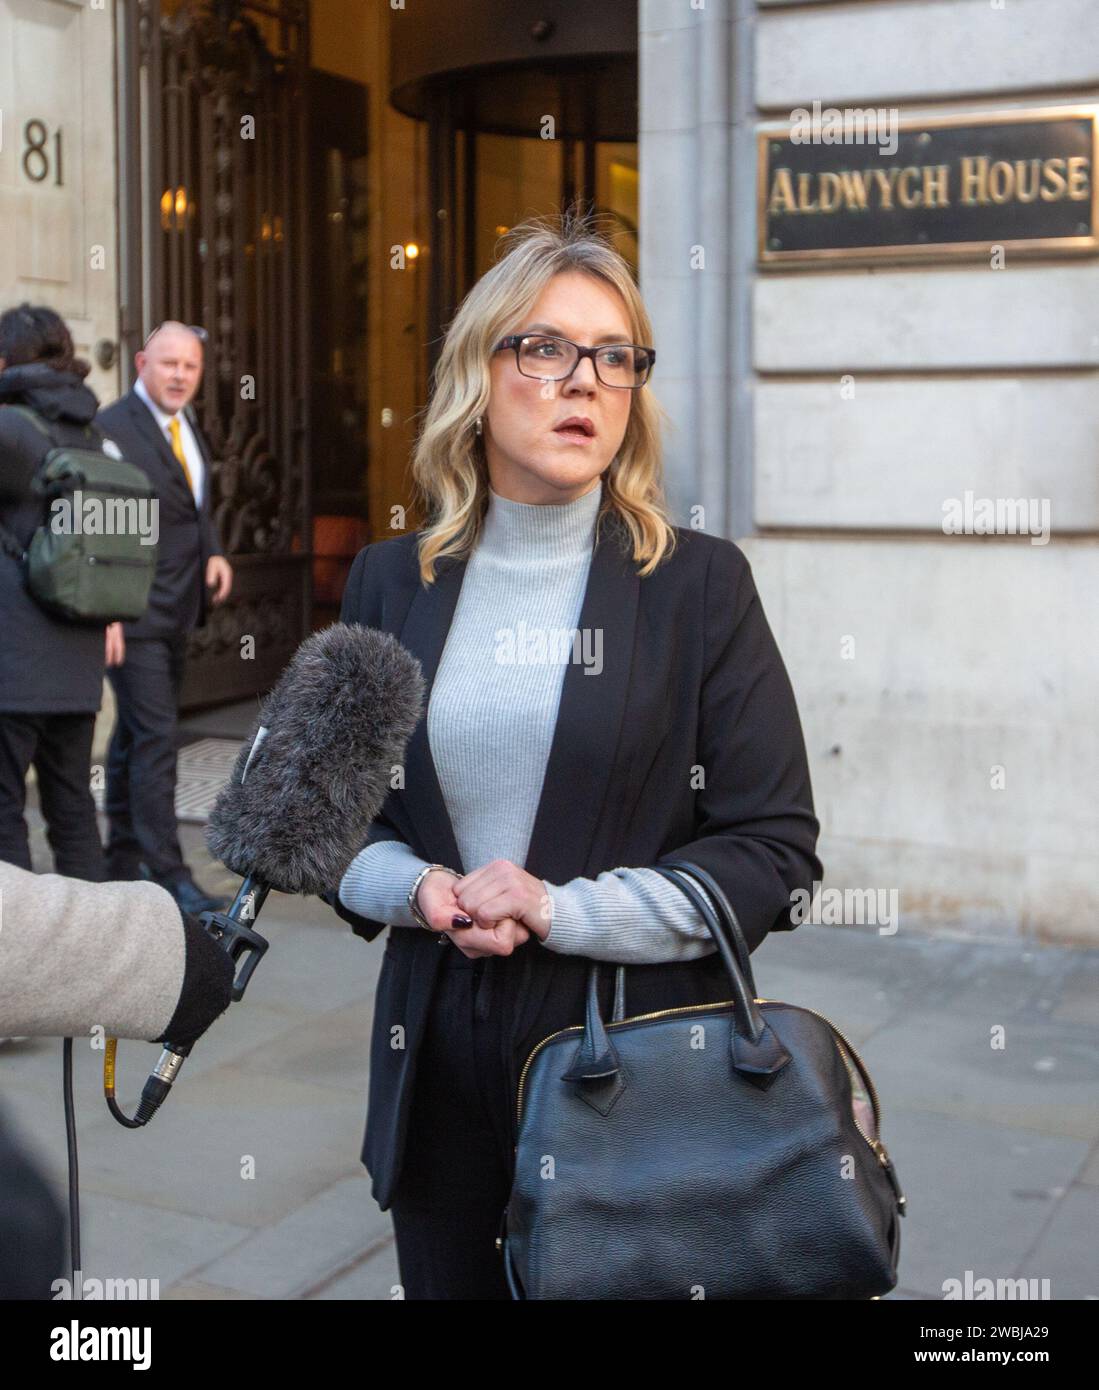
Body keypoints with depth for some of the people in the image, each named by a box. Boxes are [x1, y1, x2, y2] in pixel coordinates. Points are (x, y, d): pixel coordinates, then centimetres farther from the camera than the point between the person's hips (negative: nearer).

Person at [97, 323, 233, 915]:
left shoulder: (190, 428, 14)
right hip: (133, 615, -8)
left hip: (176, 613, 8)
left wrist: (215, 552, 4)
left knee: (134, 733, 17)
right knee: (156, 737, -10)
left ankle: (123, 856, 28)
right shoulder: (111, 428, -13)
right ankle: (169, 874, -6)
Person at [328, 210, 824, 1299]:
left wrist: (563, 911, -18)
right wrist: (416, 887, -11)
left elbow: (776, 852, -7)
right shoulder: (389, 581, 4)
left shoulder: (698, 583, -4)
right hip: (441, 1056, 3)